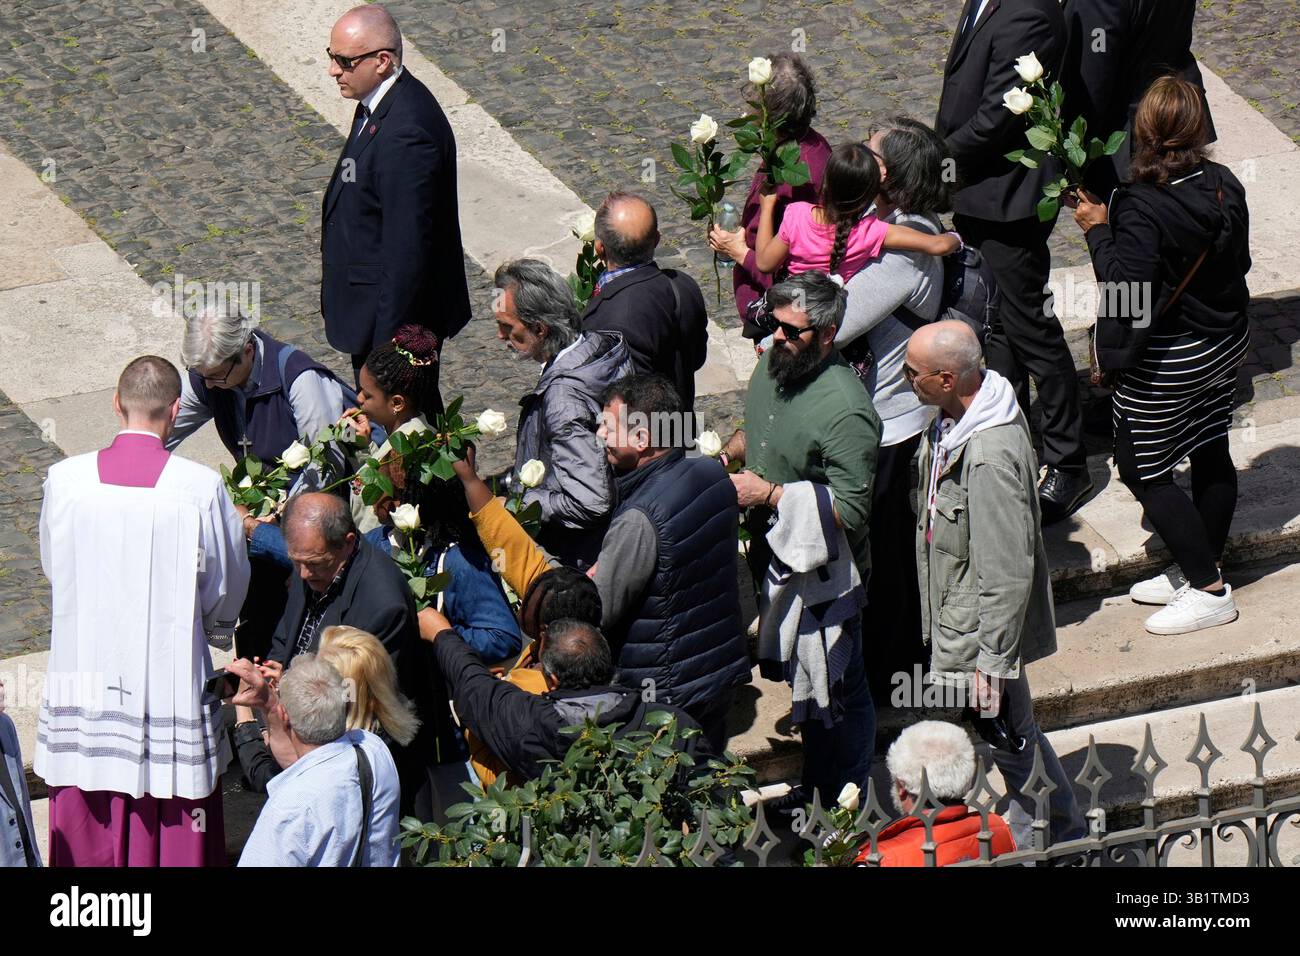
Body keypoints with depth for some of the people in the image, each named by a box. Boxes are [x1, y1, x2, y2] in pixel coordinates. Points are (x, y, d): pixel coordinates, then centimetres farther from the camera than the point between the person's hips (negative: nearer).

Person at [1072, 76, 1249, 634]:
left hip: (1165, 363, -8)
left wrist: (1099, 230, -18)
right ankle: (1200, 570, 32)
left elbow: (1127, 288, -29)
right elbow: (1239, 261, 6)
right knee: (1211, 455, 19)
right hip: (1226, 345, 8)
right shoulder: (1225, 187, -5)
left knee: (1143, 470, 4)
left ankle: (1208, 589, 5)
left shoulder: (1142, 207, -27)